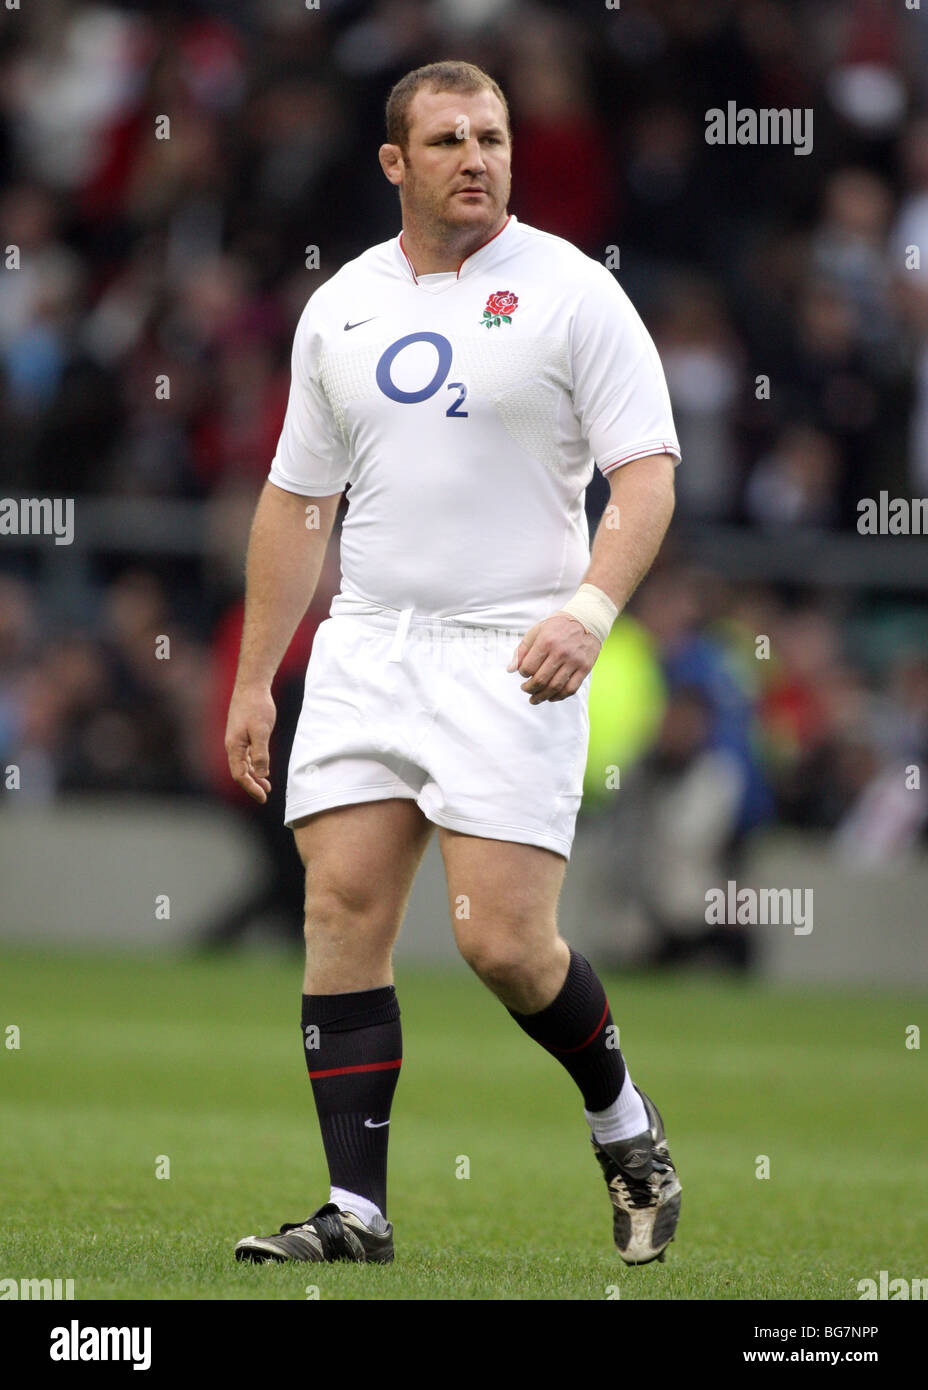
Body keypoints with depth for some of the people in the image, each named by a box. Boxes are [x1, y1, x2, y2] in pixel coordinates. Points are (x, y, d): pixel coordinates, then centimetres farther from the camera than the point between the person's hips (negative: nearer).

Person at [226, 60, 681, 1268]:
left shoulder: (570, 292, -3)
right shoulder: (339, 309, 12)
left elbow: (648, 475, -7)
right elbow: (297, 501, 19)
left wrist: (590, 608, -23)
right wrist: (254, 682, 16)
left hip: (509, 661, -5)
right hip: (365, 652, 5)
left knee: (504, 939, -11)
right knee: (343, 909, -5)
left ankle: (622, 1122, 16)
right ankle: (356, 1209, -1)